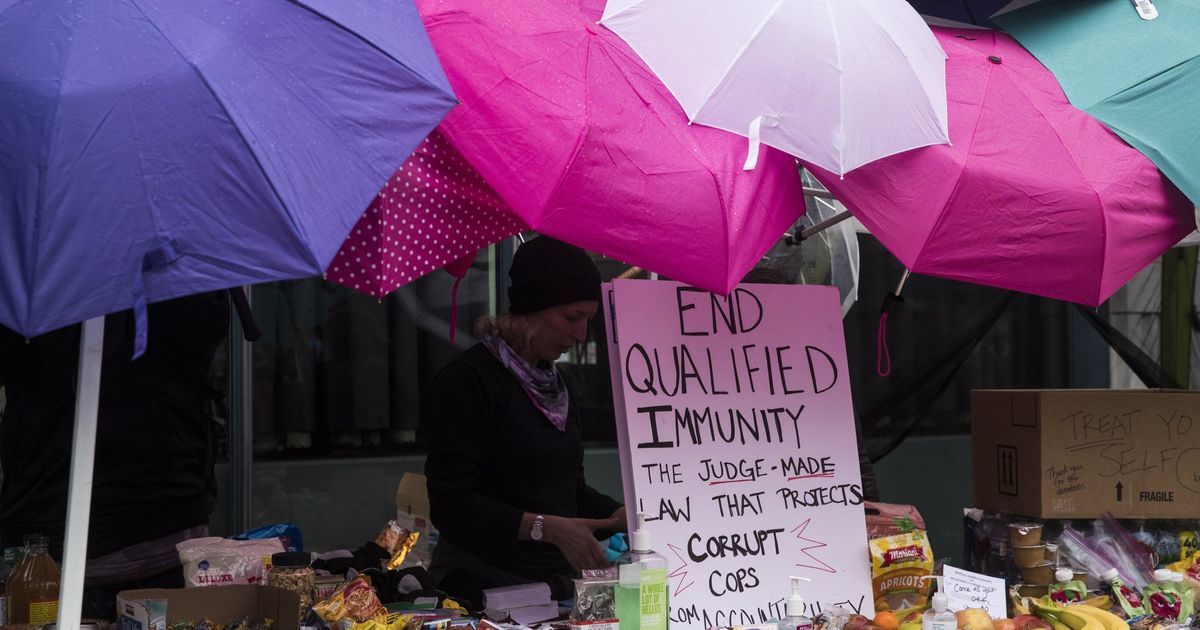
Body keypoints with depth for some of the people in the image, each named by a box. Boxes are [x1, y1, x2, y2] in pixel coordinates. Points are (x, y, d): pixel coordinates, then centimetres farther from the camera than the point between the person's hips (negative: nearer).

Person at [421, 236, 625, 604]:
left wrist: (630, 518, 3)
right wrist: (547, 528, -26)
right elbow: (452, 507, -17)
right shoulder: (467, 381, -11)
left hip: (555, 586, 7)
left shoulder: (552, 382, 16)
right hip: (483, 586, -7)